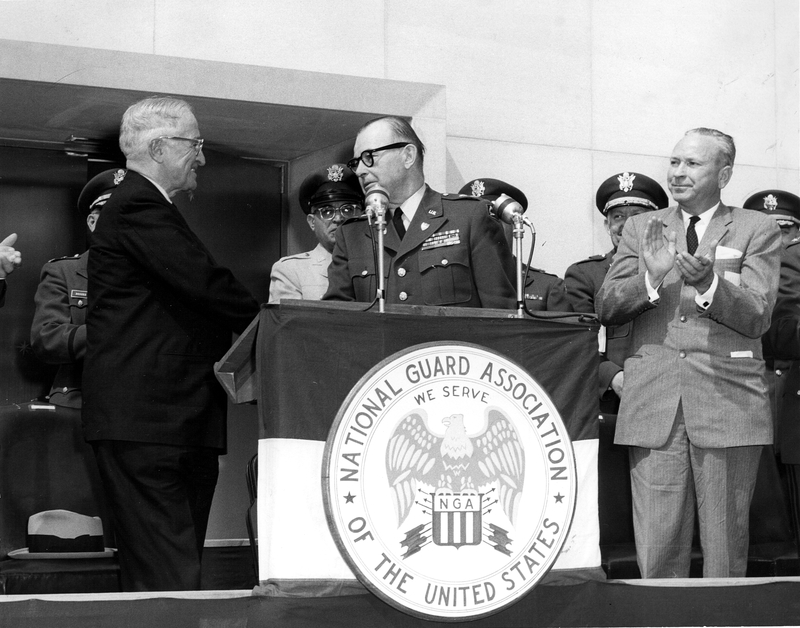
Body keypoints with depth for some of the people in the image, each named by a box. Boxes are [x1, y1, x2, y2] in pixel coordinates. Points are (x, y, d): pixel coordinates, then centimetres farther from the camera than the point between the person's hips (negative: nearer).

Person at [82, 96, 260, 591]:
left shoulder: (148, 208, 23)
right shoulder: (138, 209, -10)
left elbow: (194, 295, 21)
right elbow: (206, 284, -19)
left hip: (178, 424, 11)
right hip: (145, 422, -11)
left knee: (173, 573, 10)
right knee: (169, 583, -13)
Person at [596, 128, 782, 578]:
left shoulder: (758, 231, 6)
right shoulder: (641, 229, 15)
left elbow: (756, 317, -6)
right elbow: (606, 309, 6)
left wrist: (707, 282, -24)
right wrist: (651, 278, -13)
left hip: (728, 405, -2)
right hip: (653, 406, 2)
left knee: (726, 548, 4)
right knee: (657, 550, -1)